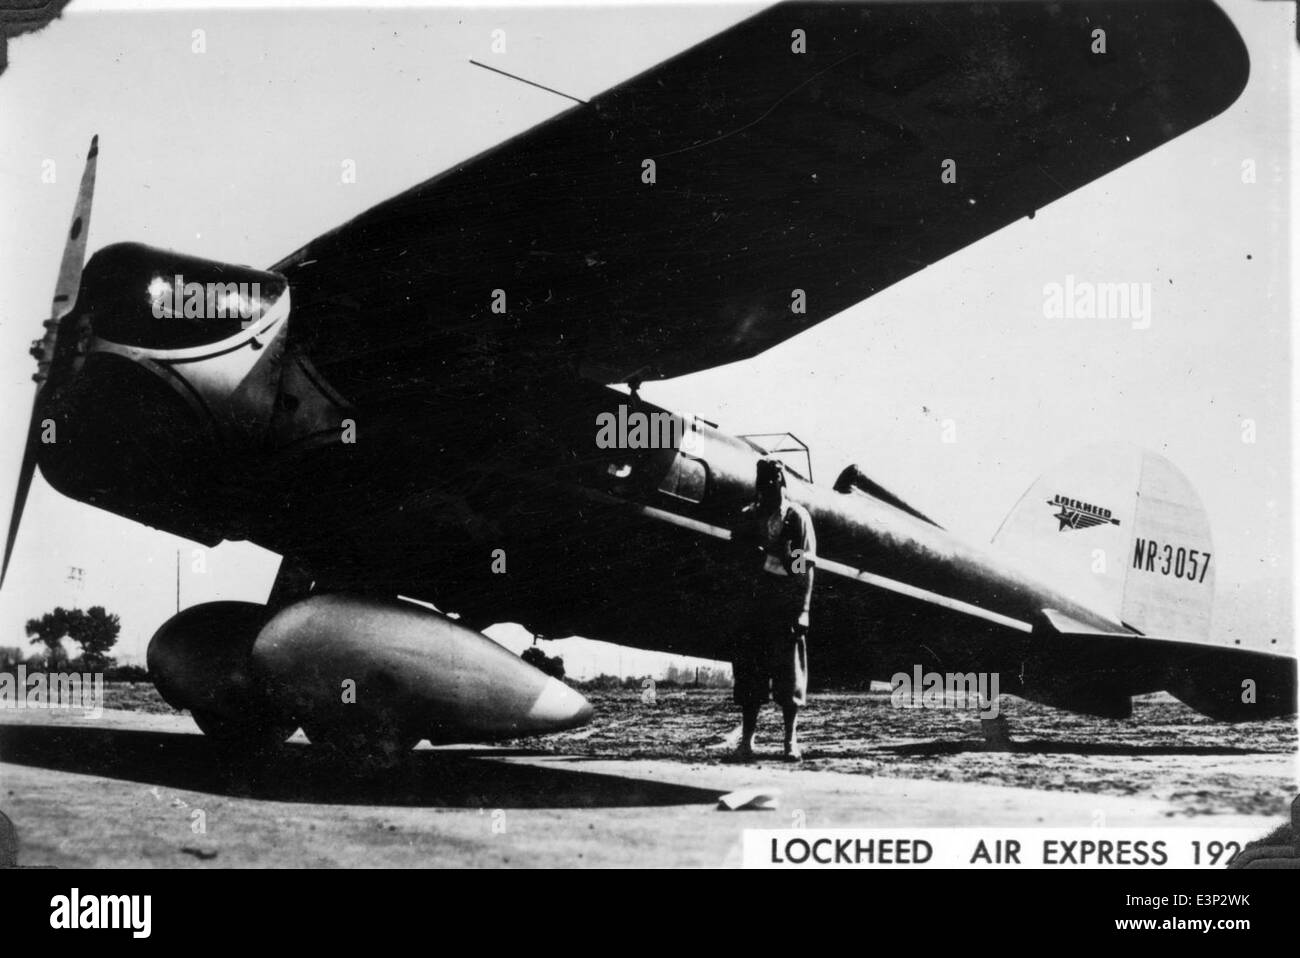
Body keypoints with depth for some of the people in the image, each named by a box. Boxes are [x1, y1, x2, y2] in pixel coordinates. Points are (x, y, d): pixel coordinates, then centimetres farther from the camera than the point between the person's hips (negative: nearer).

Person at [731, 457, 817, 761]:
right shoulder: (748, 517, 11)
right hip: (754, 605, 3)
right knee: (749, 672, 0)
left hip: (786, 607, -3)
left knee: (789, 674, -1)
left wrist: (801, 610, -11)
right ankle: (747, 740, 5)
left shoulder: (797, 517, 1)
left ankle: (791, 741, 6)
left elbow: (804, 567, -4)